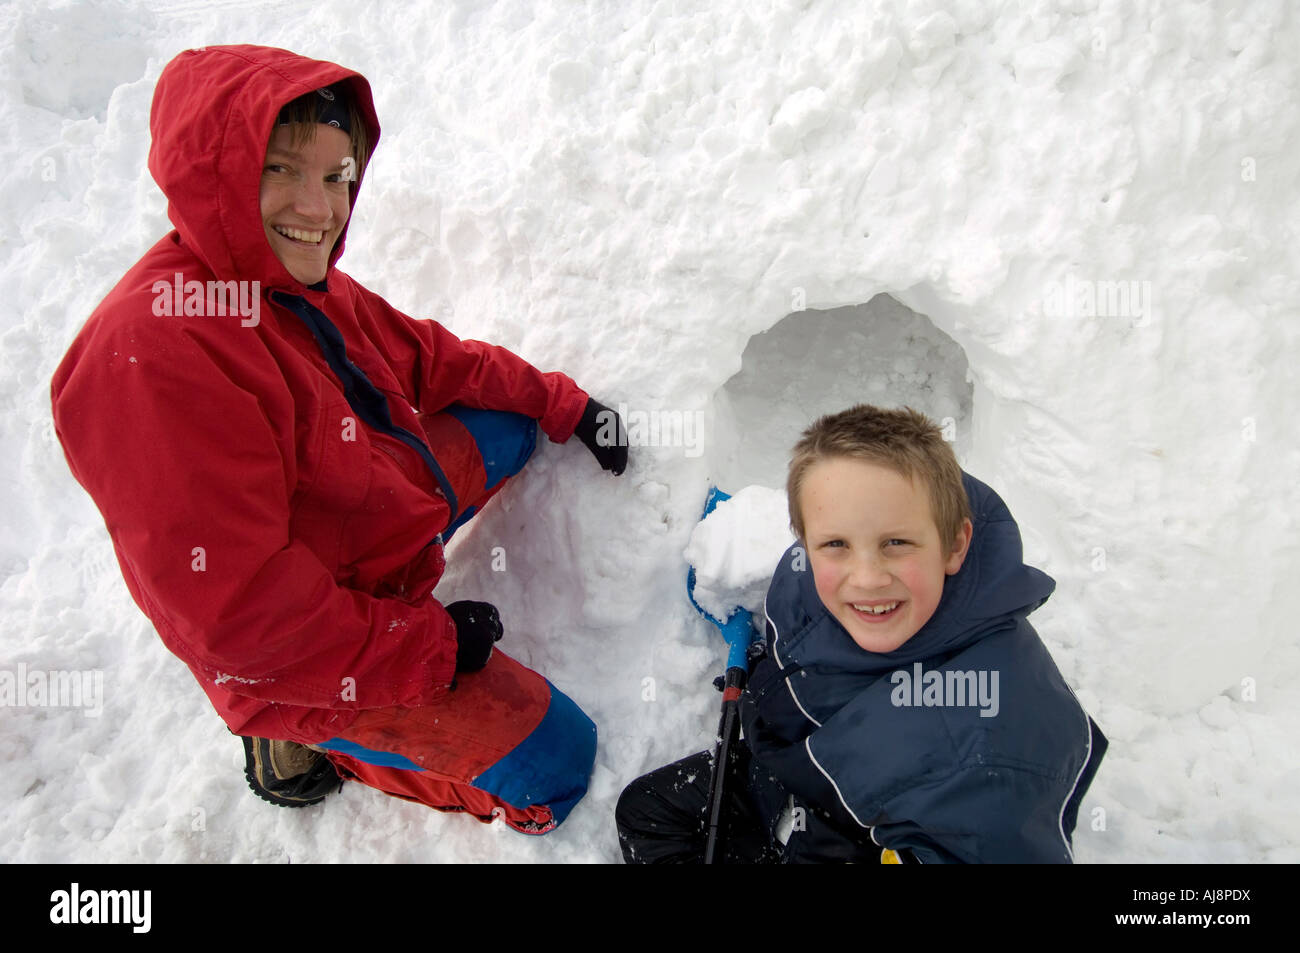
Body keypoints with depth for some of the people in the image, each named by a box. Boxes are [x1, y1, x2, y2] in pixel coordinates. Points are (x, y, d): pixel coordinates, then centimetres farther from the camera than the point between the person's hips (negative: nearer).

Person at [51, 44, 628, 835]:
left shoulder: (304, 285, -2)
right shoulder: (155, 351, -32)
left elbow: (424, 358, 14)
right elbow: (232, 614, -31)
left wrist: (563, 404, 14)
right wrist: (427, 645, -24)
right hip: (312, 653, -9)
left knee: (511, 422, 22)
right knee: (556, 765, -4)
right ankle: (305, 738, 10)